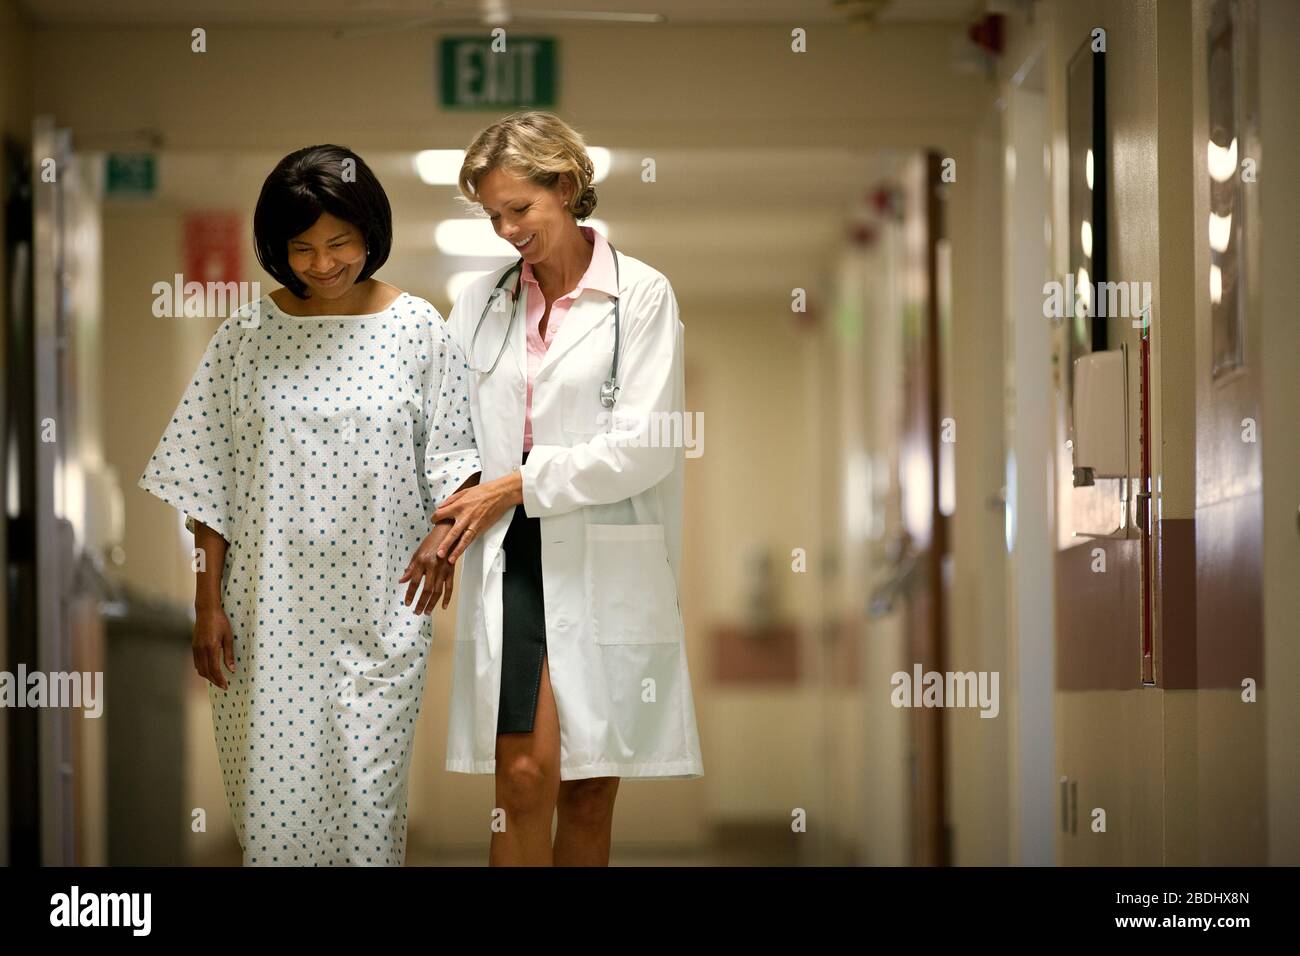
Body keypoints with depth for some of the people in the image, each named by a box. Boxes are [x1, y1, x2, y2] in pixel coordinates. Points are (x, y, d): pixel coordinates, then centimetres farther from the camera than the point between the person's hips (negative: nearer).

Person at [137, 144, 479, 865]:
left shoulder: (417, 330, 0)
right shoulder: (249, 333, 1)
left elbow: (452, 452, 3)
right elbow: (208, 478, 4)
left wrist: (445, 528, -18)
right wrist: (207, 602, 1)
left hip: (380, 607, -1)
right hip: (270, 609, 1)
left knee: (368, 791, 0)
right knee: (272, 787, 2)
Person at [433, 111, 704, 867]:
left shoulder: (641, 295, 0)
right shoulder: (482, 301, 12)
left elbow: (645, 446, -8)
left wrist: (521, 484, -8)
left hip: (607, 563, -2)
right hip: (511, 557, 2)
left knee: (592, 792, 4)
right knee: (525, 774, -11)